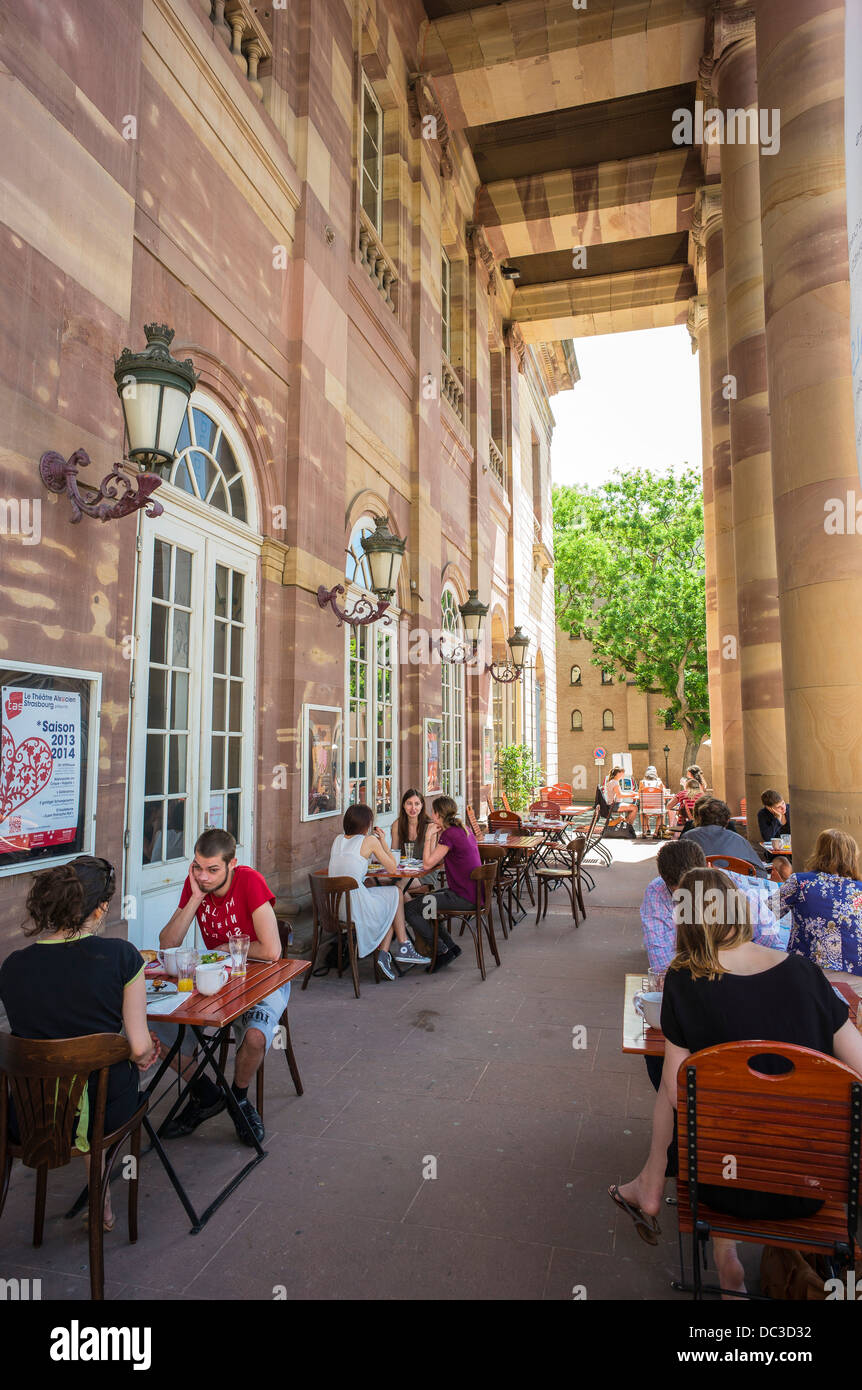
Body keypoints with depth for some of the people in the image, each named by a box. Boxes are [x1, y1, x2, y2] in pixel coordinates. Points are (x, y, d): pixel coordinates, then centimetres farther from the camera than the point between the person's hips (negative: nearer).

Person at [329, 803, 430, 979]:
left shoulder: (338, 839, 13)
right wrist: (382, 841, 12)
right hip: (355, 905, -7)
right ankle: (403, 948, 24)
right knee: (397, 892, 19)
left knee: (391, 901, 24)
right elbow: (393, 868, 3)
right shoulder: (370, 841, -4)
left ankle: (384, 954, 14)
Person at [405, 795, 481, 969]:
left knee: (410, 909, -7)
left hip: (464, 897, -10)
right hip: (472, 892, 10)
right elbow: (438, 860, 16)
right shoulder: (463, 830, 12)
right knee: (422, 901, 24)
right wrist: (438, 836, 7)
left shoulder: (449, 834, -17)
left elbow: (427, 864, -15)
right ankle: (450, 946, 22)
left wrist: (429, 837, -7)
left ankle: (443, 952, 3)